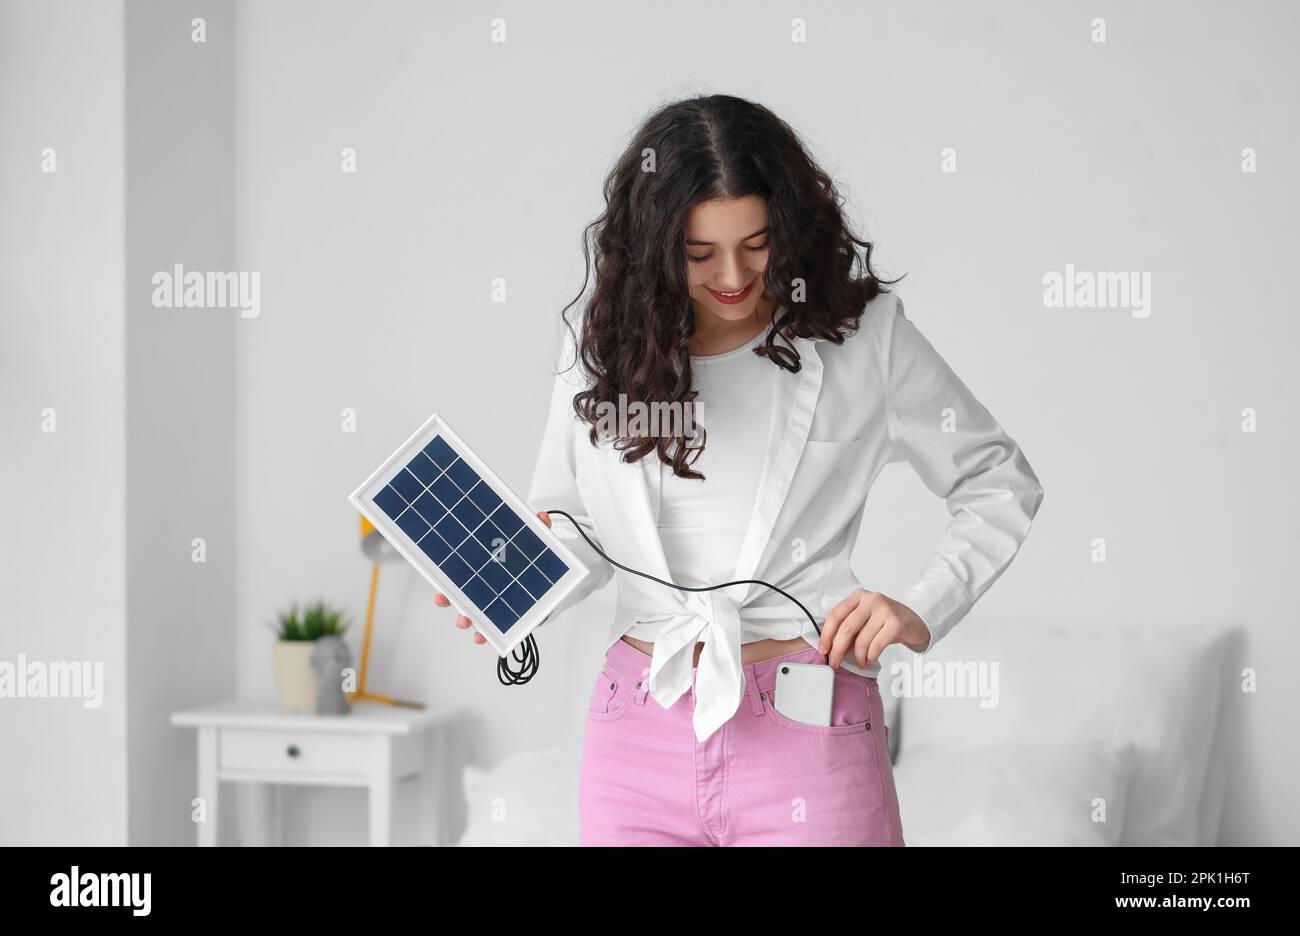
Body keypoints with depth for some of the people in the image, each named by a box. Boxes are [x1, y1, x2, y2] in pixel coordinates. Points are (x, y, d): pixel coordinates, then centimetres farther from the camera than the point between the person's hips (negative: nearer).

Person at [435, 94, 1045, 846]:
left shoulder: (862, 332, -3)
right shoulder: (605, 342, 5)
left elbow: (1002, 488, 4)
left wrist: (921, 613, -9)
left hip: (807, 728, -2)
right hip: (639, 731, 3)